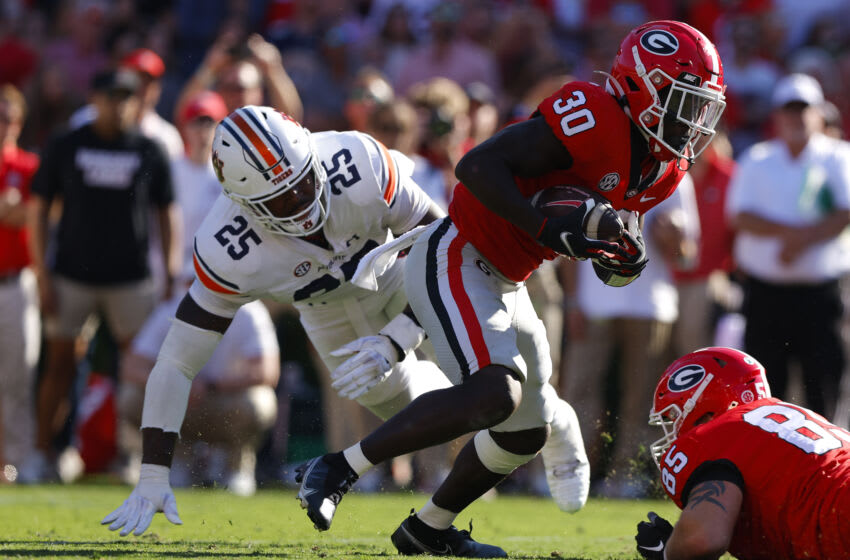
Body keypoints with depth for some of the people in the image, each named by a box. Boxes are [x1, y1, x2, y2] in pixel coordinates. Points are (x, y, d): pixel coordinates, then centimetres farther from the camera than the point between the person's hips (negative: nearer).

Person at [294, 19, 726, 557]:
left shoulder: (664, 168, 4)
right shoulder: (592, 119, -23)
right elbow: (477, 166, -26)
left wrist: (624, 258, -2)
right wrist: (547, 230, -31)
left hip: (503, 283, 10)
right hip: (454, 260, -10)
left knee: (528, 431, 14)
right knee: (495, 393, -26)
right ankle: (339, 469, -17)